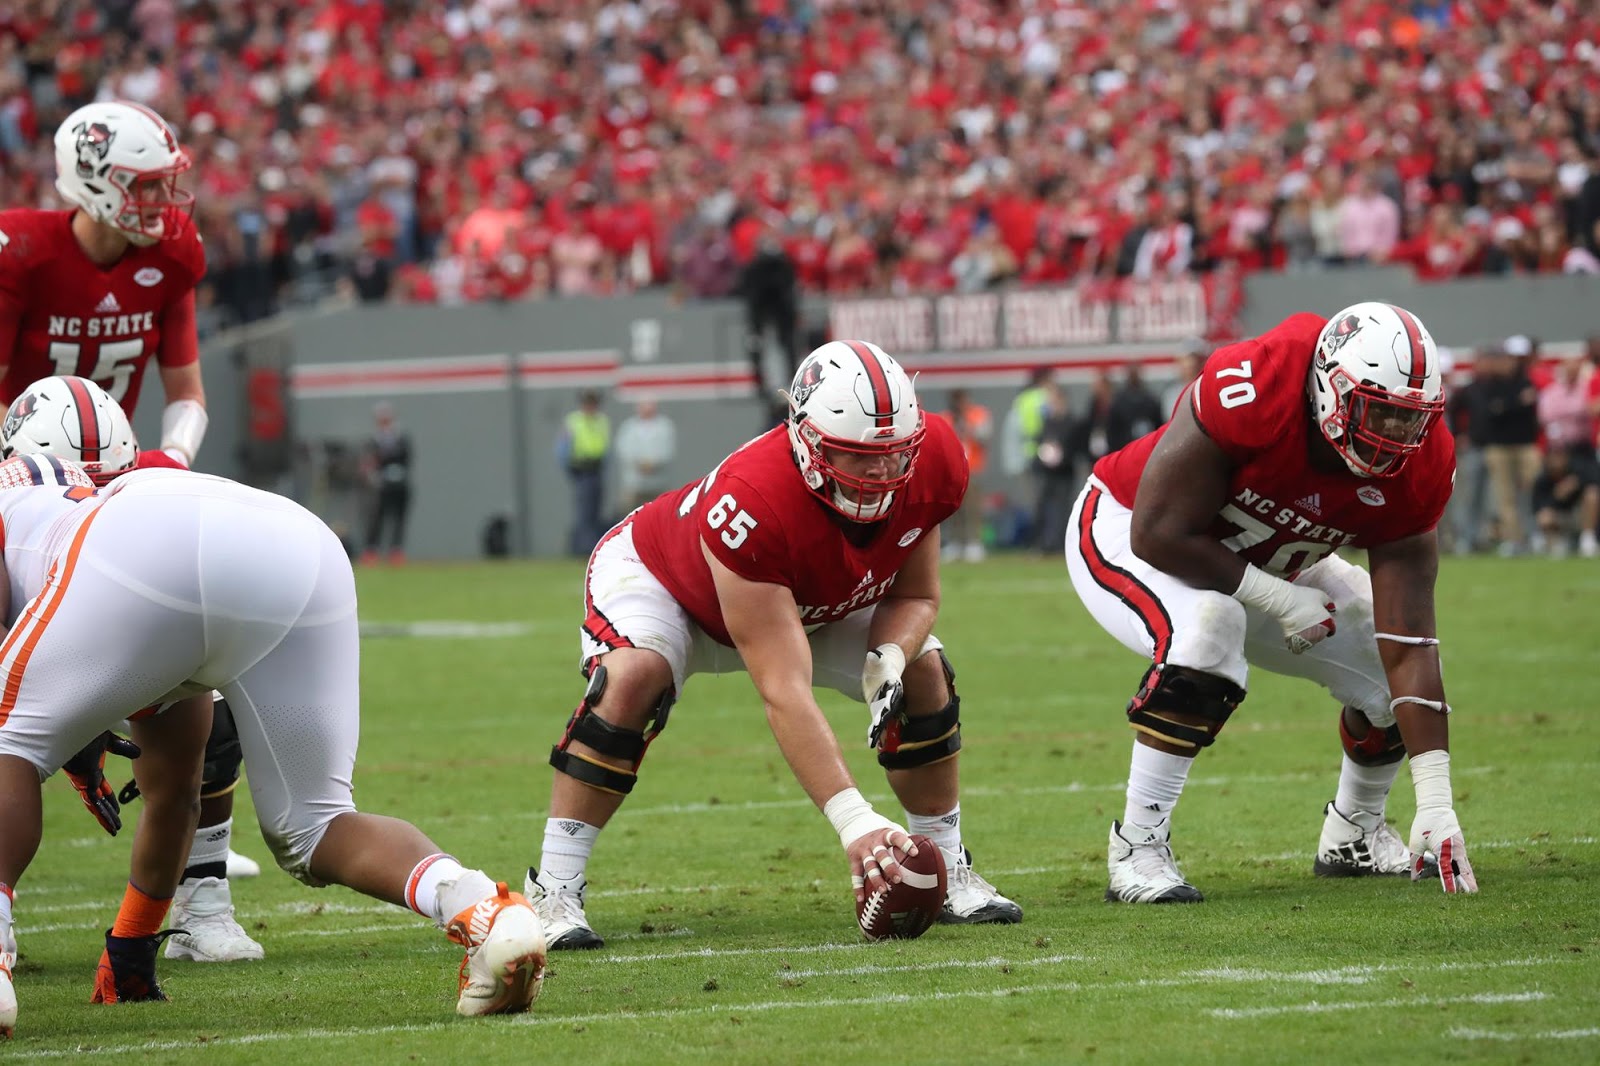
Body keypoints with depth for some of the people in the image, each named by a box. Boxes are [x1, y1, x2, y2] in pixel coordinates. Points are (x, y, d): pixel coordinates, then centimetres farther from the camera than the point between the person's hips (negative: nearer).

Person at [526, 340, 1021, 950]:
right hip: (662, 579, -6)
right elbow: (784, 691, -47)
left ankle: (951, 876, 10)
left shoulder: (930, 462, -29)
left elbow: (915, 595, -9)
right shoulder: (750, 505, -47)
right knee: (632, 678, -33)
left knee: (923, 672, -6)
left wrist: (889, 661, -33)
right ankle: (553, 893, -26)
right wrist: (853, 820, -52)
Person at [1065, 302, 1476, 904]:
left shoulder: (1414, 469, -22)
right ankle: (1137, 849, -27)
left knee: (1384, 663, -4)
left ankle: (1353, 836, 24)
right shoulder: (1250, 395, -39)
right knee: (1208, 626, -37)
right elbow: (1159, 533, -32)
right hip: (1127, 532, -6)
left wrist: (1436, 805, -28)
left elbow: (1408, 647, -22)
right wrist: (1282, 600, -27)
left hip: (1261, 564, 6)